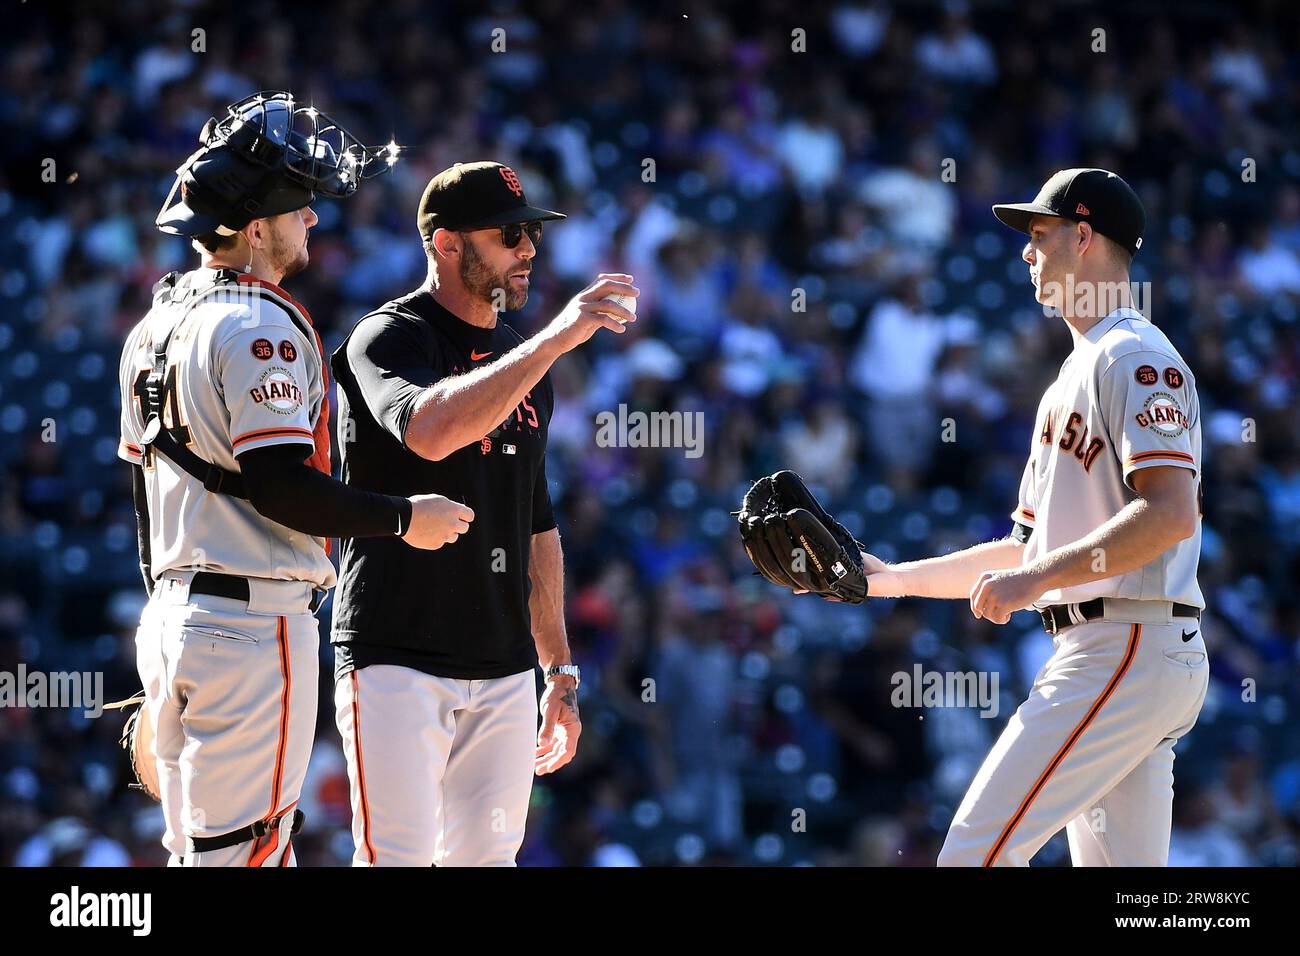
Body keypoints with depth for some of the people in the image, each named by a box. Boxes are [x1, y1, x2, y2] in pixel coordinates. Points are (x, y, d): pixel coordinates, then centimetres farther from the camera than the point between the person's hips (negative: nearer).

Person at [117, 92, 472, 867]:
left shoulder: (157, 324, 16)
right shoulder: (259, 325, -13)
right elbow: (281, 487, -20)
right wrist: (403, 519, -8)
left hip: (170, 620, 10)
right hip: (255, 622, -10)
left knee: (197, 850, 13)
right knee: (246, 851, -8)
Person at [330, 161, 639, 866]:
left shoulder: (522, 362, 18)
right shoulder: (389, 338, -7)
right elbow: (429, 431, -31)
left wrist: (560, 673, 19)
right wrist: (555, 338, -32)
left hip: (506, 673, 7)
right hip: (399, 666, -7)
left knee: (486, 858, 5)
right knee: (397, 859, -12)